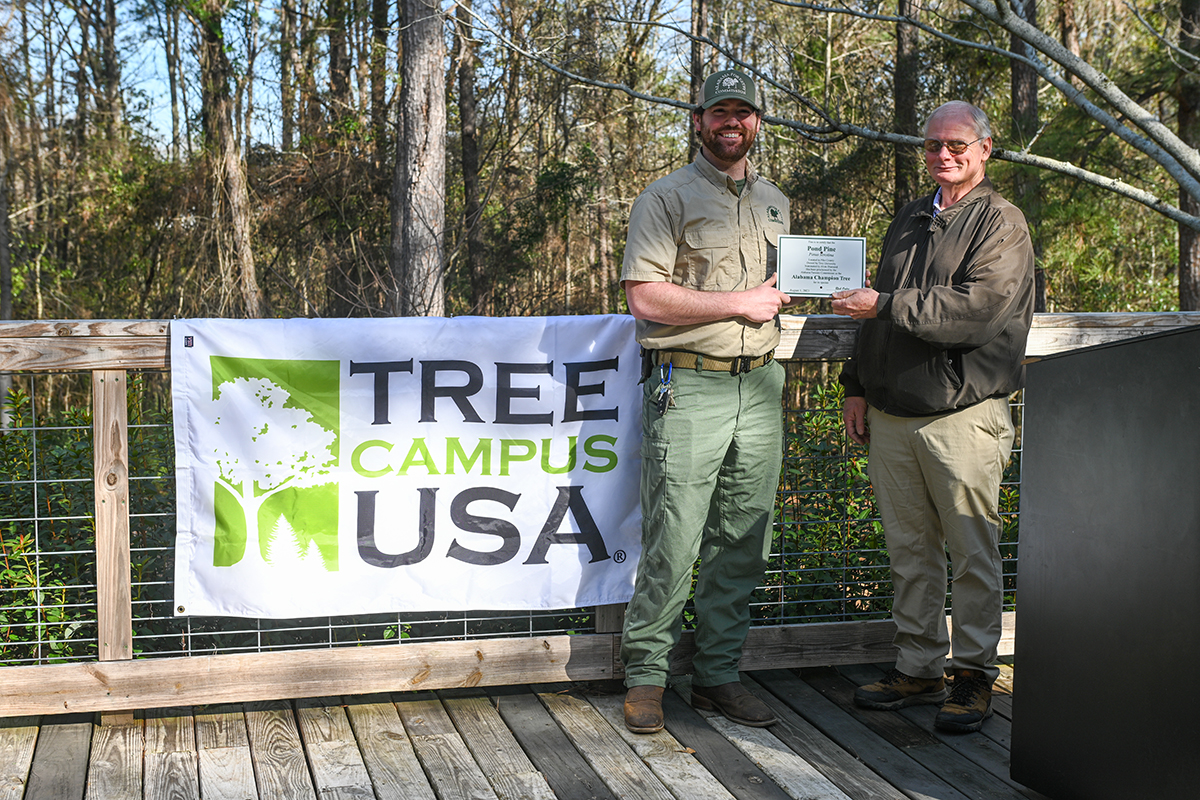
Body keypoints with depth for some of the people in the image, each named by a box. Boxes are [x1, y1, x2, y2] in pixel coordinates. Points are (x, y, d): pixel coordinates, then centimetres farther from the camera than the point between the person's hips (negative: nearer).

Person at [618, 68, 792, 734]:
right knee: (673, 542, -6)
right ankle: (645, 677, 7)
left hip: (759, 387, 6)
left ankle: (718, 674, 18)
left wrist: (778, 303, 8)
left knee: (742, 542, 8)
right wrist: (738, 304, -12)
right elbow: (645, 298, -12)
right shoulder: (666, 198, -1)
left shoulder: (775, 203, 20)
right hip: (688, 386, -6)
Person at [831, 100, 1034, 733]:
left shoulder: (1001, 223, -2)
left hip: (963, 415, -6)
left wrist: (884, 304, -14)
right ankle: (918, 669, 21)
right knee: (908, 550, 10)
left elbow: (974, 308, -17)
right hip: (892, 414, 6)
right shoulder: (908, 221, 20)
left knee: (972, 552, 1)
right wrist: (858, 385, 19)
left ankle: (974, 674, 12)